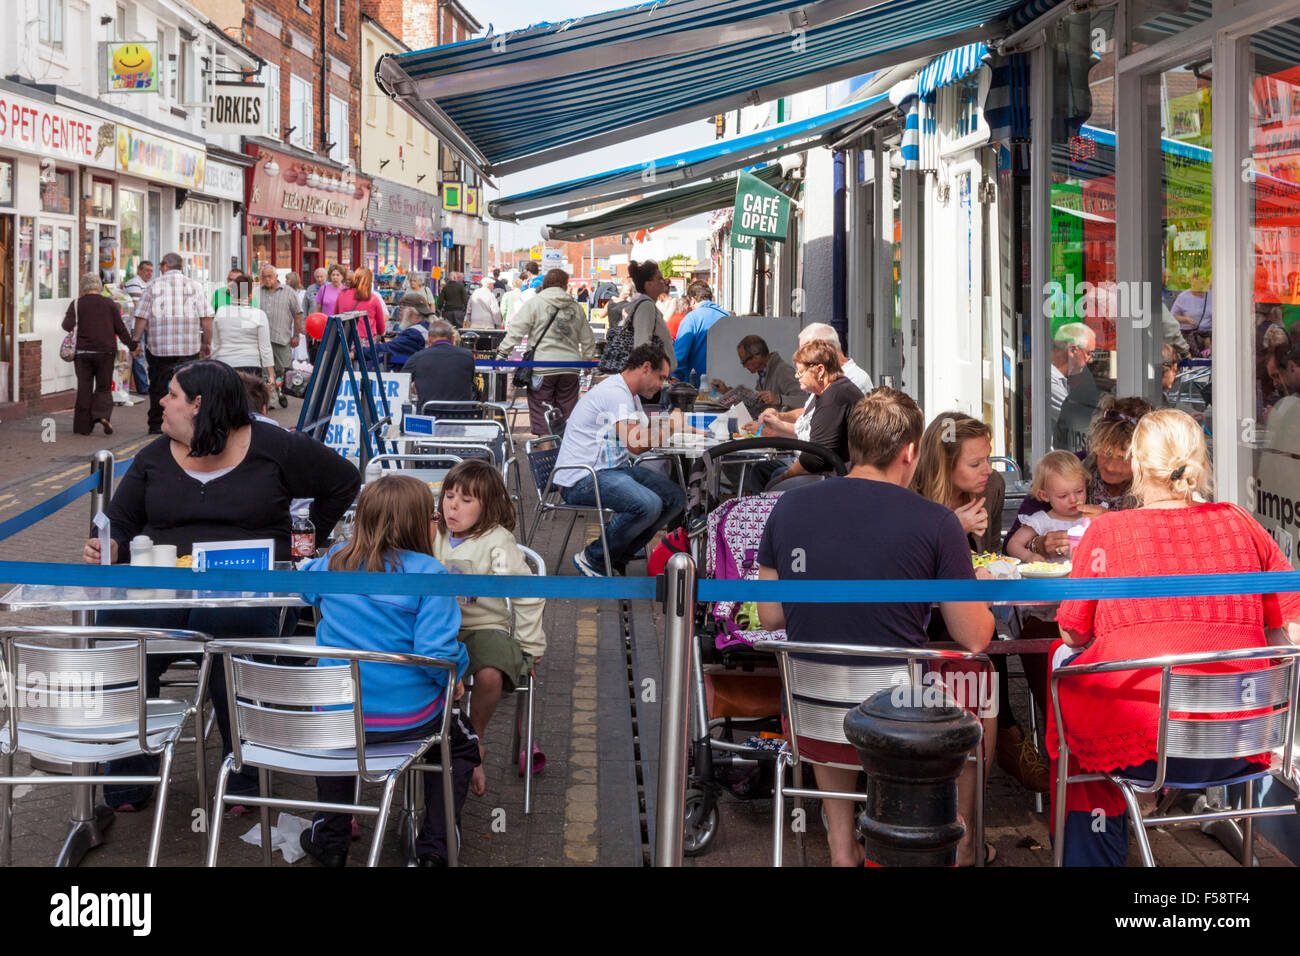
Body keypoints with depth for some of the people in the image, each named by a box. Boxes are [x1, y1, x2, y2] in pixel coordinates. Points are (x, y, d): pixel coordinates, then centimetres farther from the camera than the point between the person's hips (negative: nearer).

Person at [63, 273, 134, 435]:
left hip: (83, 352, -1)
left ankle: (83, 426, 6)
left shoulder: (77, 304, 0)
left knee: (84, 389, 6)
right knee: (104, 387, 9)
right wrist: (132, 346, 14)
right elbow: (120, 329, 4)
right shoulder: (110, 304, 4)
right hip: (106, 352, 1)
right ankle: (102, 415, -16)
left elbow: (68, 326, -9)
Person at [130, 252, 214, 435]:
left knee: (158, 386, 9)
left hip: (158, 346, 0)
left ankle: (156, 425, 13)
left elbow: (141, 317, 2)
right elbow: (206, 317, 2)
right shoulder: (195, 286, 6)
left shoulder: (153, 286, 3)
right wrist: (207, 343, 9)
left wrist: (136, 341, 10)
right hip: (189, 347, 0)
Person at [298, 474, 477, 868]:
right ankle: (434, 846, 20)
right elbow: (437, 653, -23)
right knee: (460, 745, 28)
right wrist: (455, 678, -1)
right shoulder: (429, 574, -15)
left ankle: (330, 839, 37)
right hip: (411, 717, -4)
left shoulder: (335, 563, 1)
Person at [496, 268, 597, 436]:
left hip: (542, 367, -4)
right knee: (567, 413, 9)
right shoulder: (576, 307, 13)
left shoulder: (534, 303, 0)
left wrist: (502, 352, -2)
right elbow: (588, 340, 21)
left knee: (541, 412, 0)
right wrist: (588, 360, 35)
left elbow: (516, 331, -7)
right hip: (569, 369, 4)